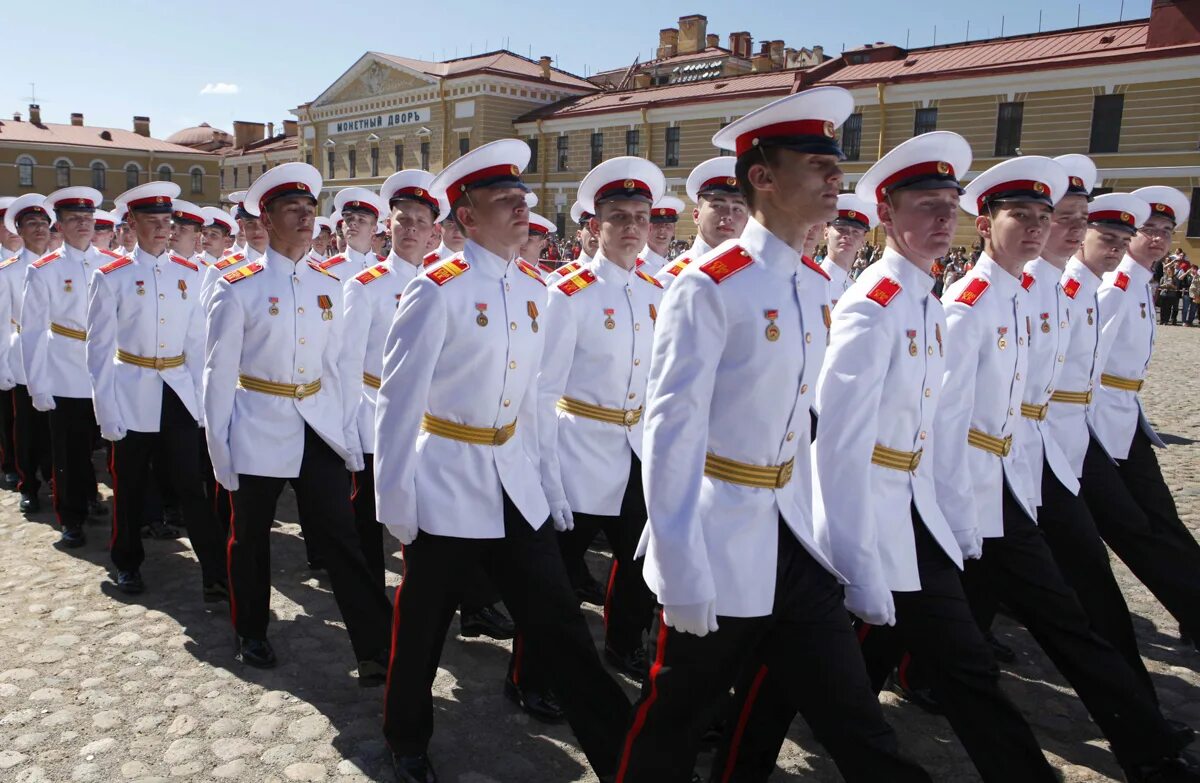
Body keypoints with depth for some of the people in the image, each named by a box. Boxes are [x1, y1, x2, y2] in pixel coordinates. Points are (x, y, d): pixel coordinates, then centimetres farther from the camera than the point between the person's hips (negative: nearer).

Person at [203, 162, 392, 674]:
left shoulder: (328, 286, 5)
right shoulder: (237, 289, -7)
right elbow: (219, 373, -4)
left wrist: (350, 433, 6)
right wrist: (220, 447, -5)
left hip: (319, 430, 3)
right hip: (259, 432, -2)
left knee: (342, 538, 0)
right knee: (251, 538, 15)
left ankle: (374, 649, 4)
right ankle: (251, 633, 36)